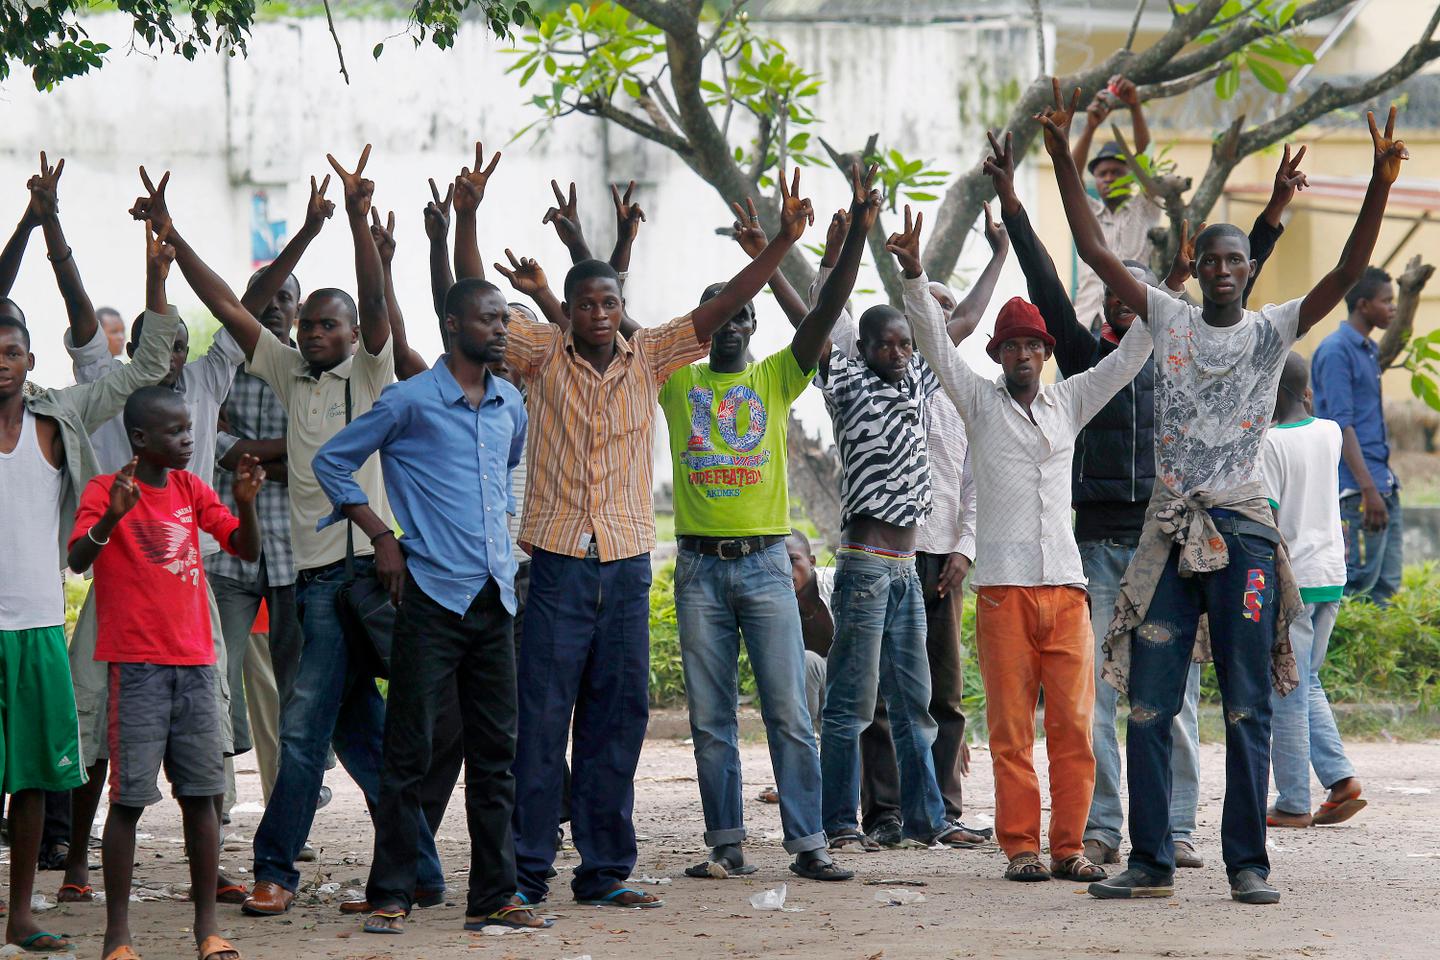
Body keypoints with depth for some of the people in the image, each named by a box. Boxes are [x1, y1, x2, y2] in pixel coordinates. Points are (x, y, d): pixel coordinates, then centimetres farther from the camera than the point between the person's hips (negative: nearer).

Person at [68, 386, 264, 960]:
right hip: (135, 664, -5)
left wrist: (245, 501, -9)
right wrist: (112, 515, -36)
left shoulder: (191, 490, 11)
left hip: (194, 663, 5)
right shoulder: (105, 490, -5)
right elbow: (78, 559, -18)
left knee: (202, 793, 4)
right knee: (129, 796, -5)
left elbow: (248, 550, 9)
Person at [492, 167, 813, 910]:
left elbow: (723, 307, 4)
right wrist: (524, 292, -24)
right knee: (540, 722, -3)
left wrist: (784, 241, -5)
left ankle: (604, 871, 13)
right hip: (557, 564, -3)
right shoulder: (542, 357, 2)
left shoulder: (648, 359, 8)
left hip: (627, 569, 3)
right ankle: (524, 872, 1)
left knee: (616, 723, 6)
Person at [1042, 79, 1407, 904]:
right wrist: (1063, 156, -2)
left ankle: (1249, 864, 4)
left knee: (1249, 708, 0)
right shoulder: (1169, 319, 8)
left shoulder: (1274, 330, 3)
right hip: (1171, 528, 2)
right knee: (1149, 705, 0)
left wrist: (1382, 182, -20)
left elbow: (1349, 272, -8)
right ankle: (1152, 862, 6)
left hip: (1245, 532, -2)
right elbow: (1095, 250, 4)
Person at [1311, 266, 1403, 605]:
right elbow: (1342, 425, -18)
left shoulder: (1370, 350, 18)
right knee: (1358, 580, -11)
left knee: (1387, 585, 6)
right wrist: (1369, 490, -23)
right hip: (1357, 489, -10)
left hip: (1384, 485, 10)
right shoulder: (1336, 352, -12)